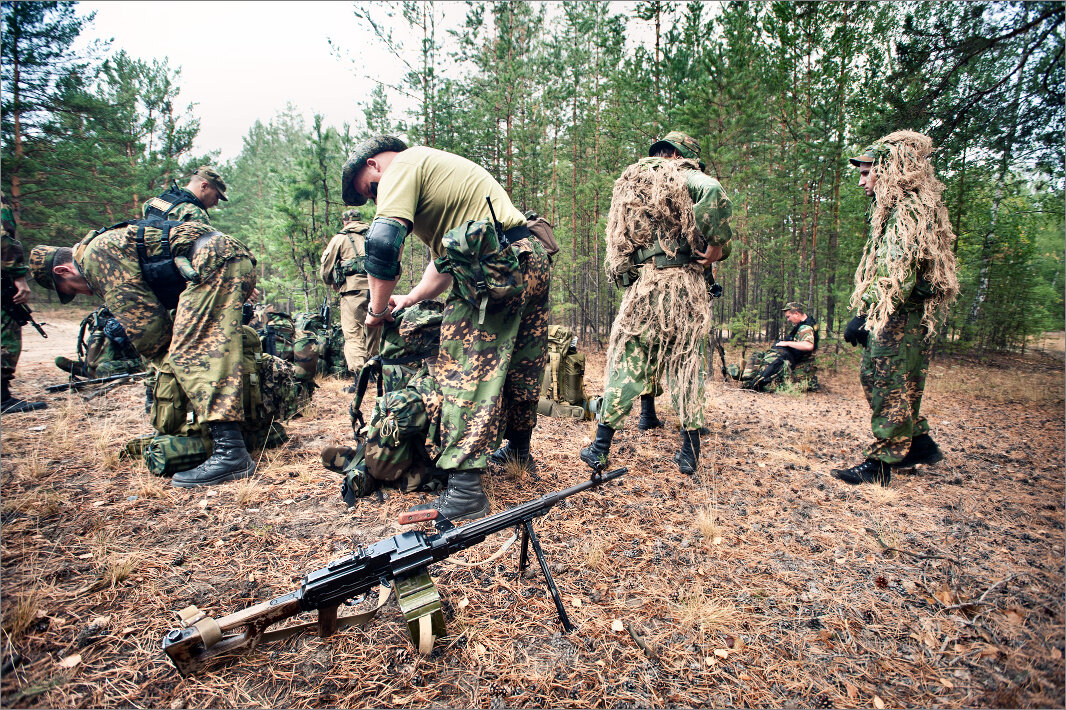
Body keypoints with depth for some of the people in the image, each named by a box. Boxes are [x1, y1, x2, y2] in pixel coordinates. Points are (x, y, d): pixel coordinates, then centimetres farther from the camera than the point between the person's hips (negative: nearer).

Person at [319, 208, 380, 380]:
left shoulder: (340, 238, 10)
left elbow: (325, 271, 12)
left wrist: (335, 285, 29)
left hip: (354, 290, -3)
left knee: (353, 335, -4)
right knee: (374, 333, 13)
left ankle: (359, 375, -17)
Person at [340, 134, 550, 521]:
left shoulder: (403, 165, 1)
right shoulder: (439, 166, 30)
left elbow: (383, 243, -14)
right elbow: (446, 255, 30)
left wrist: (378, 307, -2)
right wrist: (409, 299, 27)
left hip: (494, 268, -9)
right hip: (535, 258, 10)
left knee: (466, 370, -6)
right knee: (522, 369, 19)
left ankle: (465, 490, -4)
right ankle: (519, 450, 36)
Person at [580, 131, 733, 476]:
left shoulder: (626, 183, 21)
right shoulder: (682, 176, 2)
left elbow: (616, 241, 20)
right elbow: (713, 191, -21)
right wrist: (717, 243, -14)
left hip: (639, 287, 3)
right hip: (683, 283, -3)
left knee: (625, 364, 7)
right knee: (687, 364, 6)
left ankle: (600, 448, 8)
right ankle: (689, 453, 11)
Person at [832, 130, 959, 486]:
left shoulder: (907, 210, -14)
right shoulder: (897, 208, 19)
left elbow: (897, 275, -24)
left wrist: (864, 312, -24)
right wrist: (868, 314, 16)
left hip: (902, 319, -10)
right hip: (896, 319, 10)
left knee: (889, 388, -5)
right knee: (874, 376, 16)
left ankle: (879, 465, 3)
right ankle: (920, 443, 27)